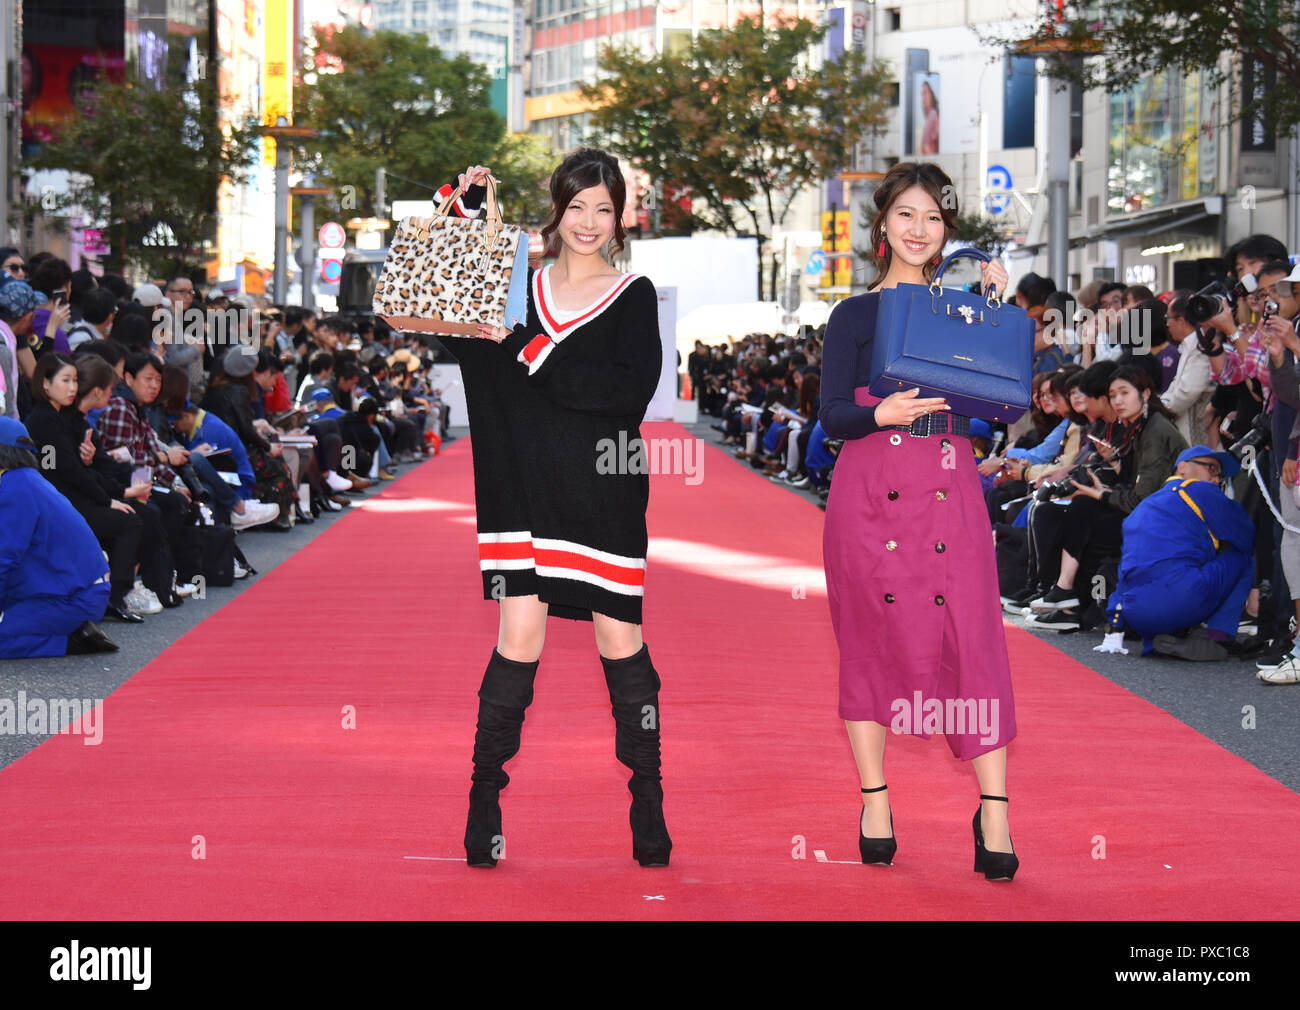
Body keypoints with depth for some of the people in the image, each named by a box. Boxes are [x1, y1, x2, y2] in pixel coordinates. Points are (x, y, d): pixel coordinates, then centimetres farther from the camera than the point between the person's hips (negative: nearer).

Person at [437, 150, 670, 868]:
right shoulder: (518, 288, 11)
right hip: (526, 489, 1)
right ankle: (484, 803, 2)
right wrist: (465, 208, -1)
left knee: (621, 645, 2)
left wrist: (529, 352, -15)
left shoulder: (634, 296, 3)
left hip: (604, 493, -1)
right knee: (519, 641, -7)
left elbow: (632, 389, -11)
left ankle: (648, 808, 13)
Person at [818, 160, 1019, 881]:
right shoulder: (855, 314, 6)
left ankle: (994, 814, -7)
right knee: (872, 640, 2)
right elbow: (832, 416, -1)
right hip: (870, 491, -1)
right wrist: (882, 413, -21)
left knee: (974, 639, -7)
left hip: (950, 490, 2)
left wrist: (997, 302, 1)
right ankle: (875, 807, 12)